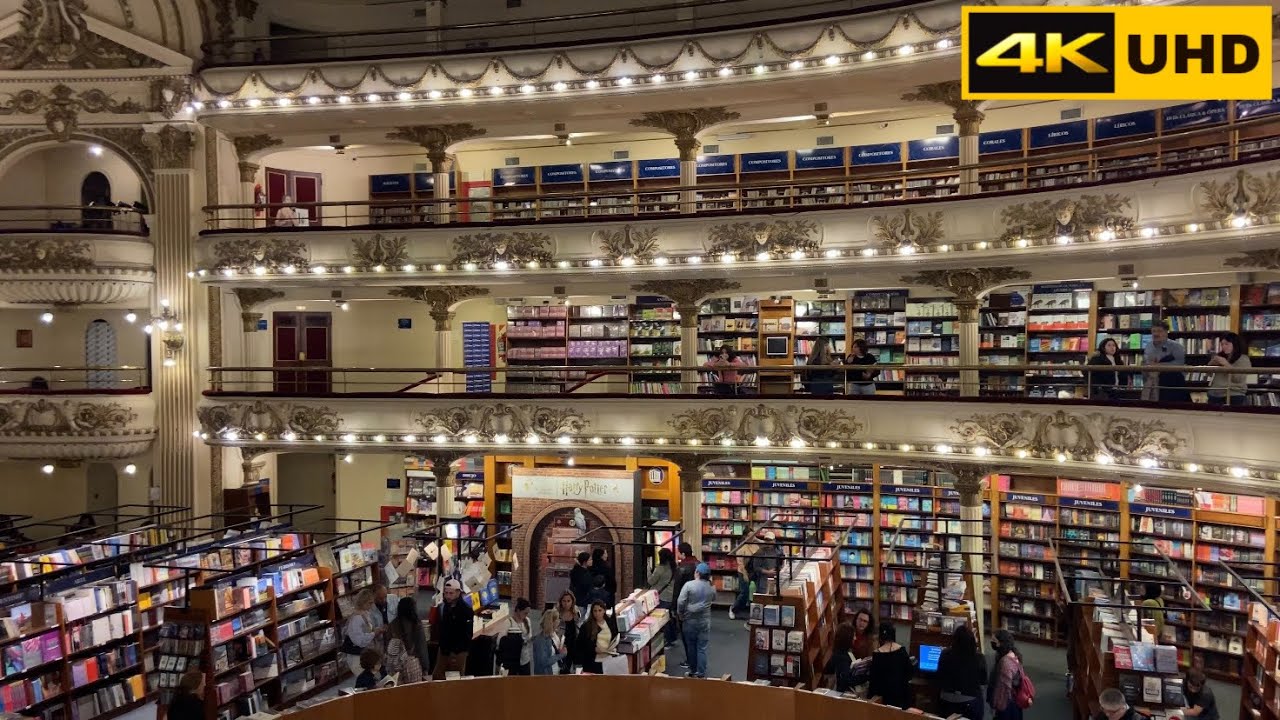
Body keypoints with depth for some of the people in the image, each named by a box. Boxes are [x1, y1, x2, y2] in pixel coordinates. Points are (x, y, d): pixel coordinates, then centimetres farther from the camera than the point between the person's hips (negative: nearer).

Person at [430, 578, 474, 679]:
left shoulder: (466, 610, -14)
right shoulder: (442, 607, 6)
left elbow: (467, 634, -15)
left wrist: (456, 651, -17)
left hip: (458, 652, -6)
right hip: (443, 649, 6)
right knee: (437, 677, 10)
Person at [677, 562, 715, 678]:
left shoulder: (689, 585, -13)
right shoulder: (711, 587, -1)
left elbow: (680, 602, -15)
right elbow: (713, 599, 21)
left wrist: (681, 615, 0)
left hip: (690, 620, -2)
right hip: (704, 621, 2)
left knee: (691, 647, 12)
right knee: (702, 648, 4)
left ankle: (693, 672, 22)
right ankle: (701, 674, 3)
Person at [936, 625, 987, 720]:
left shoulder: (945, 654, -13)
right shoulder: (979, 657, -16)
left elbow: (940, 677, -1)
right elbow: (983, 681, -1)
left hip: (948, 700, 2)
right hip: (971, 701, -2)